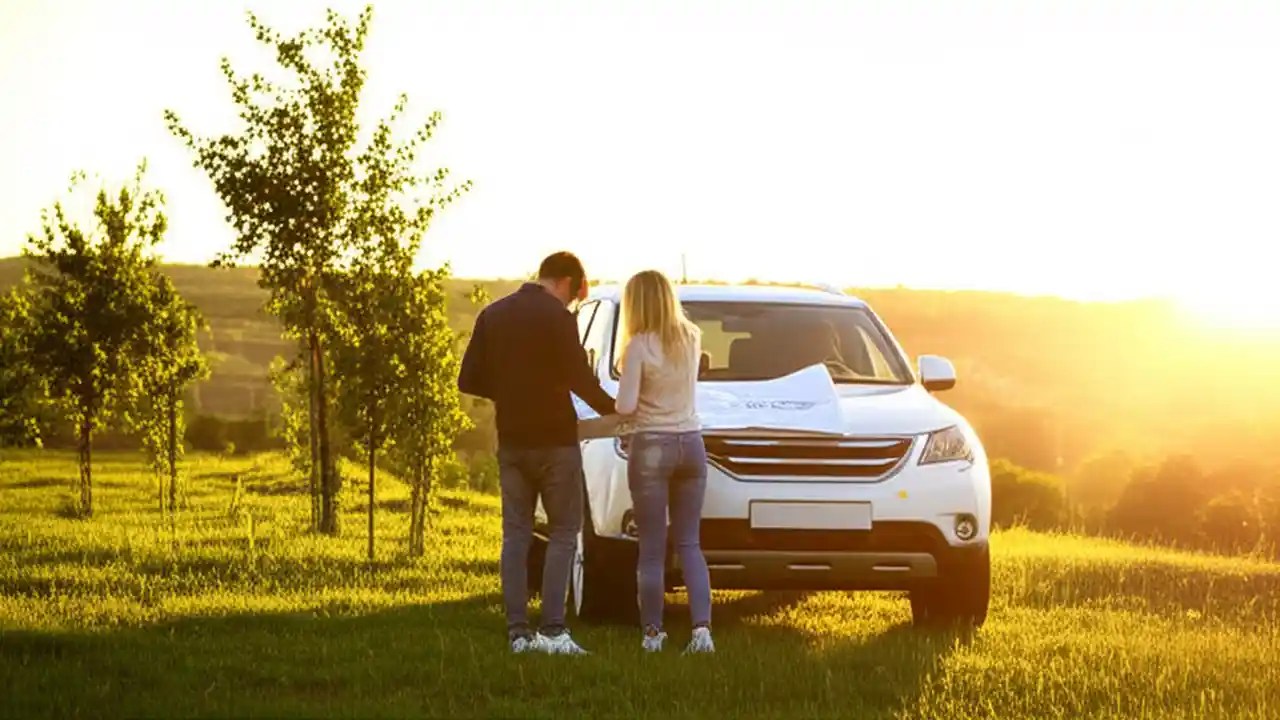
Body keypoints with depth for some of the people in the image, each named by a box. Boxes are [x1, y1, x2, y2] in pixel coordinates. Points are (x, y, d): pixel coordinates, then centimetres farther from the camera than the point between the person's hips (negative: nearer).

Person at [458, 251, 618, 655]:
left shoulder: (493, 315, 8)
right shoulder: (557, 317, -10)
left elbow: (469, 380, 7)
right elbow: (579, 378, -15)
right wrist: (611, 409, 1)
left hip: (511, 440, 5)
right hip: (554, 439, -5)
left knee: (515, 534, 8)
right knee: (563, 531, 1)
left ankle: (518, 631, 4)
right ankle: (553, 629, -8)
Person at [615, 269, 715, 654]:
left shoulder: (639, 346, -13)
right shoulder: (692, 338, 5)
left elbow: (626, 406, -14)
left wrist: (621, 406, 5)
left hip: (652, 448, -5)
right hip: (691, 444, 5)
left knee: (652, 549, 2)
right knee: (689, 544, 9)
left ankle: (652, 633, 5)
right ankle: (702, 627, -4)